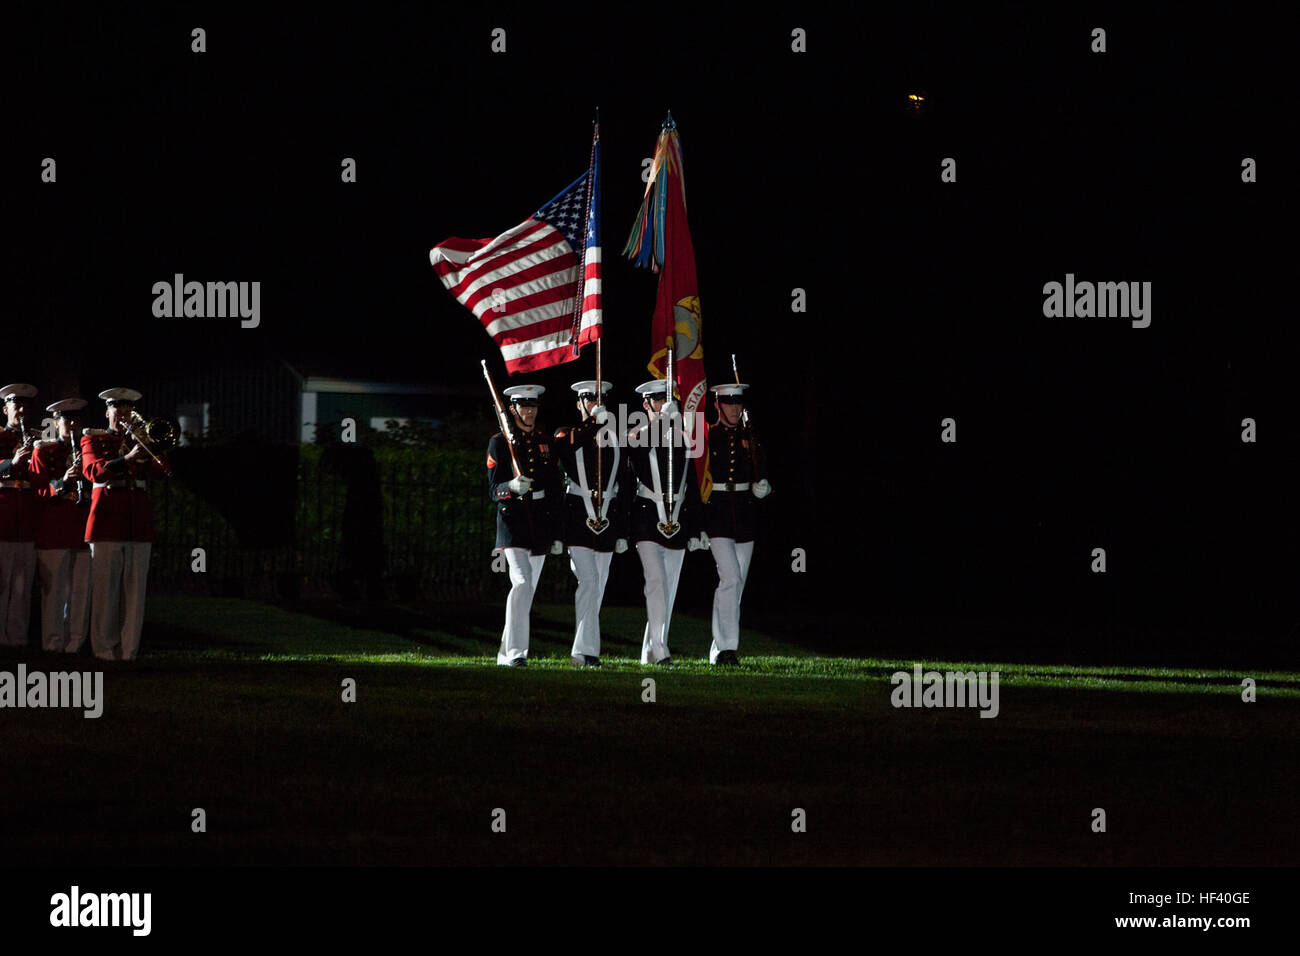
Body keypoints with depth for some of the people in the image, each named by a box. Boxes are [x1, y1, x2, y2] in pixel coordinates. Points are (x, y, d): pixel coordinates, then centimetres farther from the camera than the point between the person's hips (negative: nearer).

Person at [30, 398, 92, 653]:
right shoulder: (43, 452, 4)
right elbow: (39, 492, -4)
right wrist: (62, 482, -22)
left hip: (83, 530, 4)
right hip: (53, 533, -4)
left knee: (81, 590, 2)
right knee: (54, 590, -5)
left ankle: (74, 644, 8)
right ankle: (53, 644, -1)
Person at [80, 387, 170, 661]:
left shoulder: (140, 440, 18)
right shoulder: (92, 439, 7)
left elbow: (160, 471, 6)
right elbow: (94, 471, -12)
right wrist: (127, 458, -24)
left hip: (139, 524, 4)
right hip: (107, 523, -4)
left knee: (135, 590, 1)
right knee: (105, 590, -5)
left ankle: (129, 649, 3)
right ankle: (104, 649, -3)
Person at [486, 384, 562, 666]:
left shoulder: (546, 442, 13)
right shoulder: (500, 442, 0)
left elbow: (555, 489, 14)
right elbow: (493, 490, -3)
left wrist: (557, 534, 11)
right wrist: (512, 487, -27)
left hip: (540, 522, 5)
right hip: (512, 519, -5)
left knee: (528, 590, 8)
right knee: (522, 582, -19)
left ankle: (507, 651, 18)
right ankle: (515, 652, -22)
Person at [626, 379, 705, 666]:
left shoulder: (681, 439, 14)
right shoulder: (636, 438, 1)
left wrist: (695, 527, 15)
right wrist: (662, 420, -32)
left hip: (676, 523, 5)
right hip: (647, 521, -5)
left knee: (669, 588, 6)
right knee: (656, 581, -17)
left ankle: (651, 653, 14)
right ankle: (659, 650, -20)